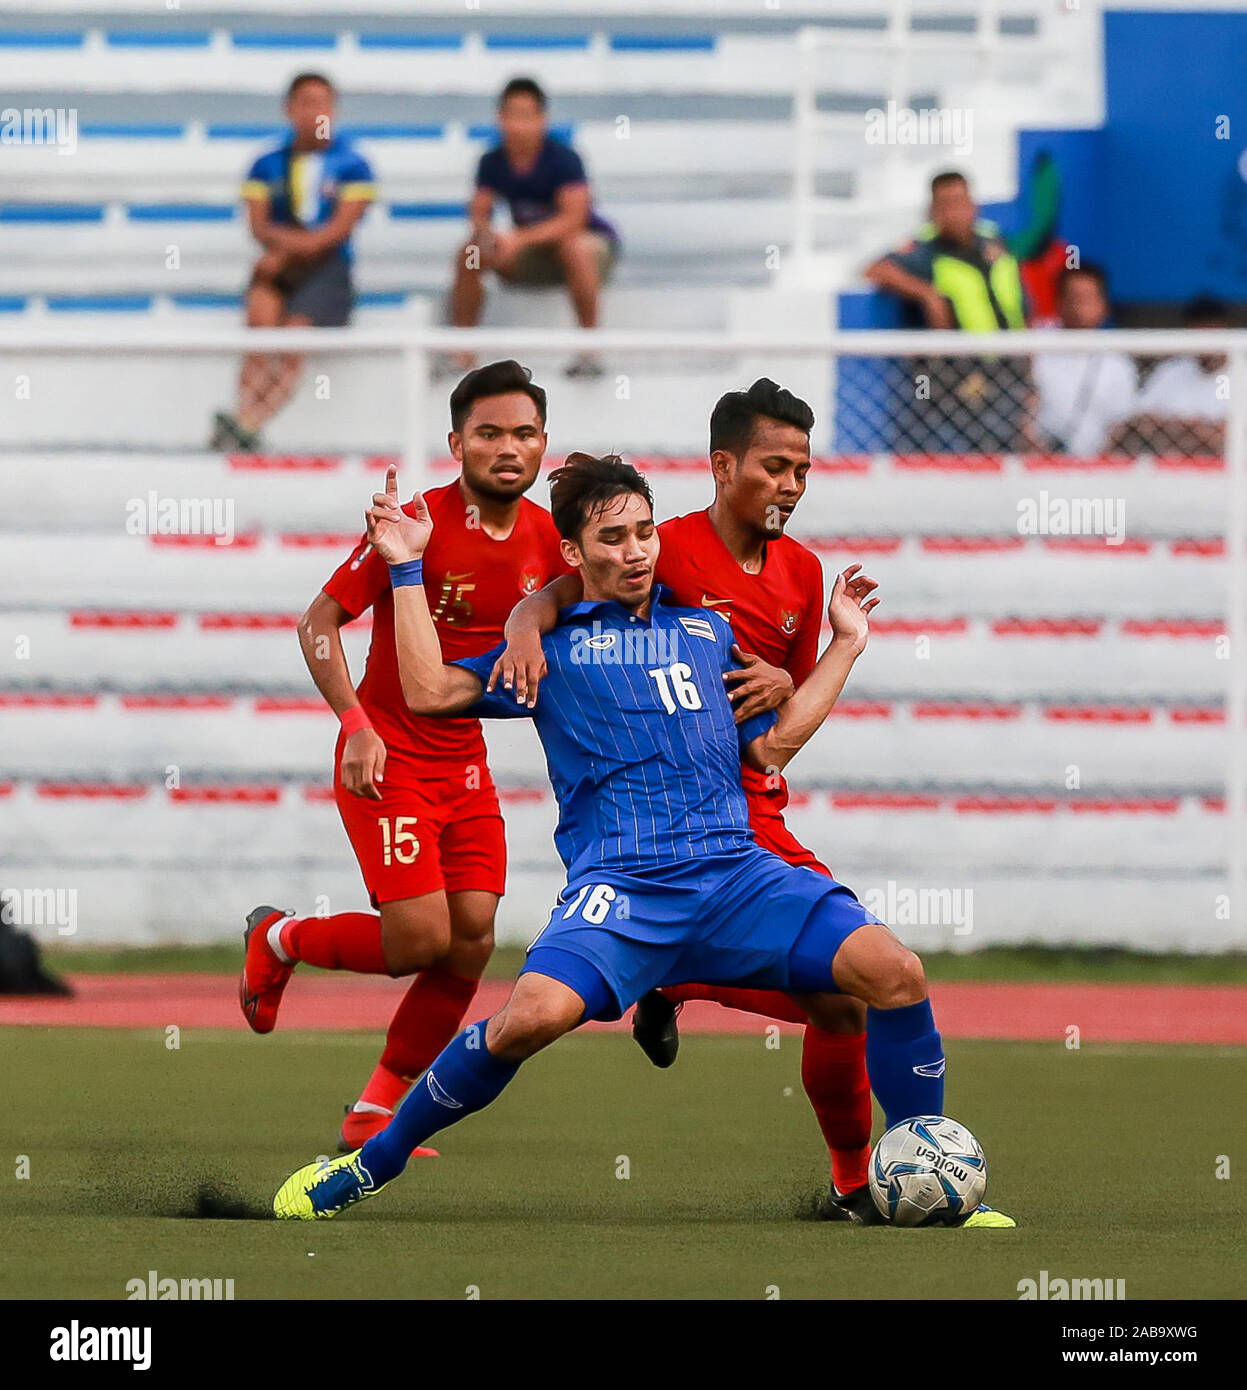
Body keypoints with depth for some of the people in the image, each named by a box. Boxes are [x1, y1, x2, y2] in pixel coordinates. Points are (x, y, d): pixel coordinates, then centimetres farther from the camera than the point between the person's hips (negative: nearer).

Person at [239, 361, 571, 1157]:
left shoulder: (549, 537, -1)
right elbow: (319, 624, -13)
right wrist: (358, 725, -23)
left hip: (465, 758, 6)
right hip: (388, 759, -6)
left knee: (472, 943, -2)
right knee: (421, 939, -14)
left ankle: (379, 1114, 13)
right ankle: (280, 941, 16)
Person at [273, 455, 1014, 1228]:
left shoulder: (707, 632, 25)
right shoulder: (549, 643, 17)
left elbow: (771, 746, 25)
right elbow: (430, 691, 6)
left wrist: (846, 645, 26)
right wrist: (409, 569, 10)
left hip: (738, 870, 3)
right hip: (619, 885, -3)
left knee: (894, 971, -19)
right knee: (535, 1014, -32)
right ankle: (372, 1165, -12)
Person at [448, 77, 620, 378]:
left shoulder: (563, 158, -22)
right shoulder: (492, 162, -6)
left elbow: (574, 218, -30)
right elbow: (479, 214, -3)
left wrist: (519, 239, -39)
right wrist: (484, 234, -29)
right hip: (532, 256, 5)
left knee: (576, 248, -40)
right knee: (468, 255, -15)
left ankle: (590, 350, -32)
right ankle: (461, 351, -8)